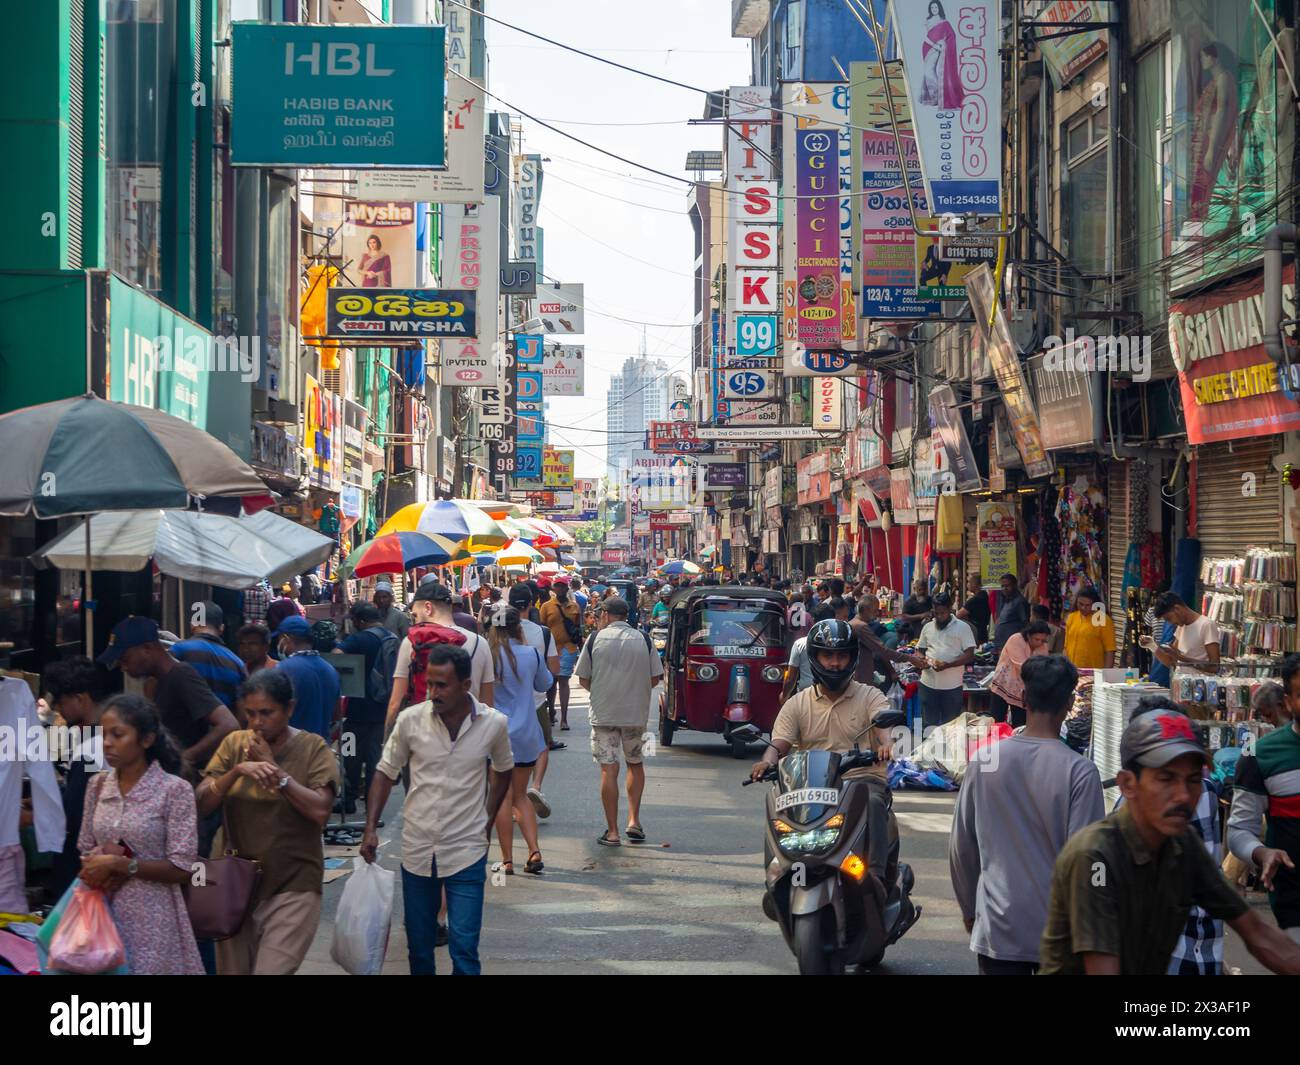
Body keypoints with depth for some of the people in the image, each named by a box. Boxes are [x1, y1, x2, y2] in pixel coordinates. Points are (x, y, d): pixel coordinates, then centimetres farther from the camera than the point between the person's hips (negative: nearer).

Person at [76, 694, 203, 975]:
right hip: (104, 912, 4)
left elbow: (181, 869, -12)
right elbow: (86, 849, 14)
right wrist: (96, 866, -8)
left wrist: (119, 864, -17)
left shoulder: (174, 789, -10)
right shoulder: (98, 785, 6)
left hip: (151, 918, -4)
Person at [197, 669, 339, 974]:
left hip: (293, 887, -4)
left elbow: (320, 811, -16)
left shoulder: (313, 748, -4)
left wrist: (273, 767, -16)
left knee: (272, 971, -16)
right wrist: (237, 770, -17)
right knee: (232, 971, 10)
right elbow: (203, 803, -2)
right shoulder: (234, 744, 5)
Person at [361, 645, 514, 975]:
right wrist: (371, 828, -5)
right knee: (419, 948, 12)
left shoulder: (494, 724, -7)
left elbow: (503, 771, 13)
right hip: (417, 849, 2)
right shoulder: (411, 720, -7)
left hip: (466, 853, -2)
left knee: (464, 951, -7)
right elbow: (386, 774, 5)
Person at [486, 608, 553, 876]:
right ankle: (534, 852, 3)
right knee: (521, 796, 16)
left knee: (503, 798, 3)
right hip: (526, 734, 3)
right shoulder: (532, 654, -3)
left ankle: (507, 860, 3)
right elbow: (544, 685, 15)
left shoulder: (488, 656, -12)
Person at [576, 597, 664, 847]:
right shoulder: (644, 640, 1)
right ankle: (634, 820, 11)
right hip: (636, 713, 2)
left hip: (603, 714, -2)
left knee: (608, 770, 1)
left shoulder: (595, 639, -3)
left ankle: (612, 832, 1)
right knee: (635, 764, 20)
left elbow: (583, 679, 1)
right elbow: (655, 678, 3)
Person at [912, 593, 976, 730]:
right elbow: (920, 650, 19)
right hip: (928, 682, 4)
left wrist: (947, 665, -20)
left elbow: (969, 655, -7)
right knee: (928, 725, 8)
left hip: (952, 685, -4)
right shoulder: (928, 627, 12)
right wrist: (919, 659, -6)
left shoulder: (962, 627, -2)